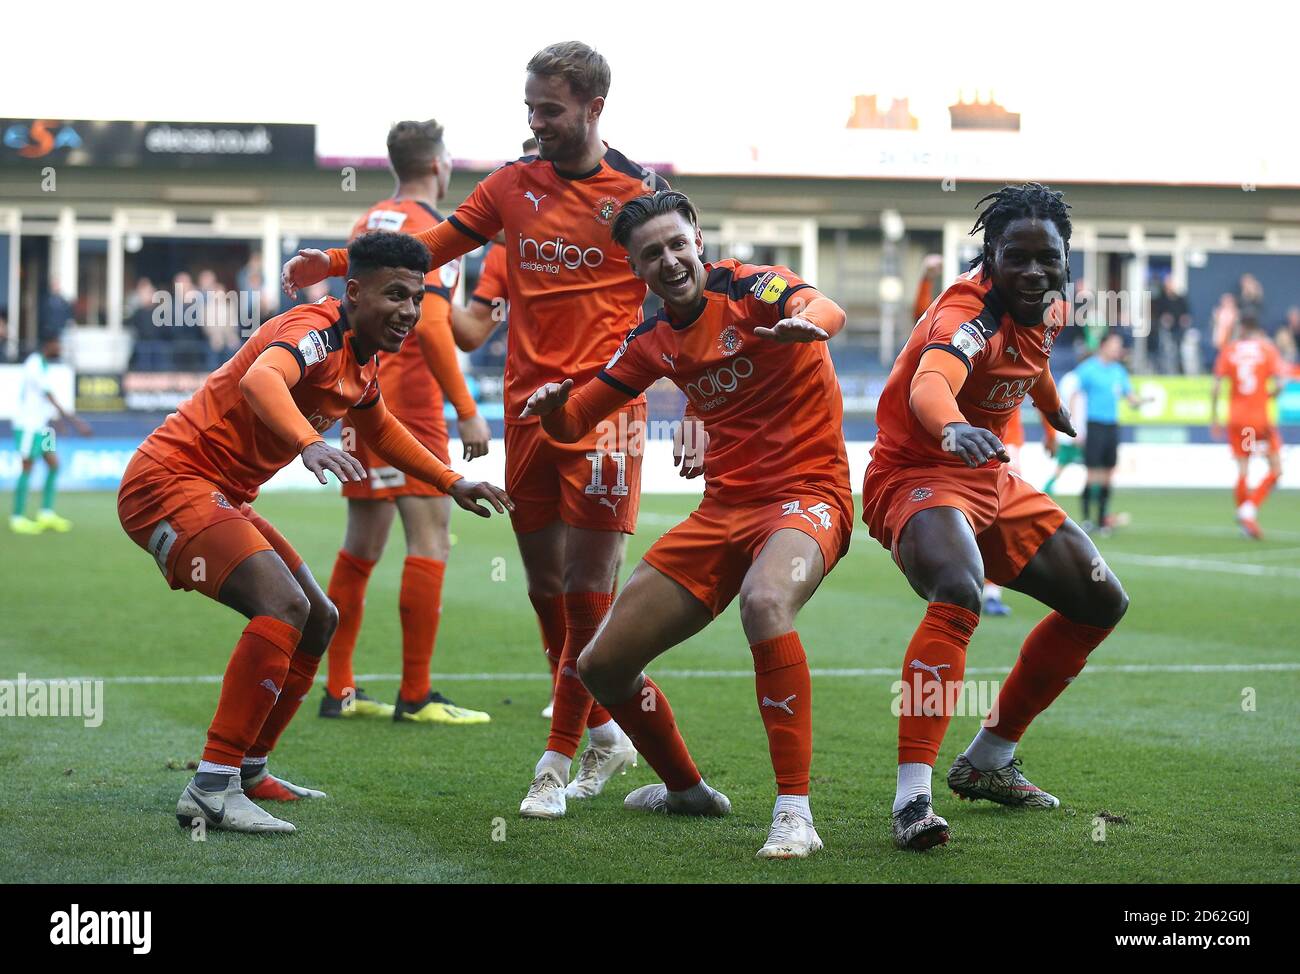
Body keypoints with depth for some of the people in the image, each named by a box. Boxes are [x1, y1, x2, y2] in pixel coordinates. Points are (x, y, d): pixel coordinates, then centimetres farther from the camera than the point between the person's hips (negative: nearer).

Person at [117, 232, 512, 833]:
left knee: (317, 622, 16)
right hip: (170, 482, -11)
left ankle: (247, 772, 25)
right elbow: (260, 379, -42)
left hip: (219, 498, 11)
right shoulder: (317, 331, -19)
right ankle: (211, 790, -29)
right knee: (284, 604, -27)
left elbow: (379, 428, 34)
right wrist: (308, 442, -59)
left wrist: (453, 483, 32)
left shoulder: (362, 358, 11)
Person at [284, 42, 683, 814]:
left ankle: (559, 762, 0)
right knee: (546, 586, 7)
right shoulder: (513, 185, 11)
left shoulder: (640, 192, -1)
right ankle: (605, 736, 23)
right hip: (528, 405, 5)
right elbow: (430, 246, 15)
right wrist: (335, 263, 3)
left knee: (587, 591, -7)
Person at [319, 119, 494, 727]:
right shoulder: (430, 232, -11)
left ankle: (338, 690, 13)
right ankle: (415, 697, -6)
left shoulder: (369, 223, 14)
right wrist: (467, 411, -18)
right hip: (408, 406, -8)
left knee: (361, 547, 11)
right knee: (430, 542, -5)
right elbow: (431, 327, -20)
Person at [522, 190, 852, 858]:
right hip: (724, 506, 7)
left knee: (764, 600, -41)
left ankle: (795, 812, -36)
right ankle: (686, 790, 34)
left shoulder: (751, 287, -9)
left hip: (807, 493, -7)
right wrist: (551, 406, -9)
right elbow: (575, 422, 16)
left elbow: (827, 310, -30)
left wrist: (806, 322, -55)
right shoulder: (653, 344, 8)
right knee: (602, 664, 7)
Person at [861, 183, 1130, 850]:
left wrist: (1056, 410, 46)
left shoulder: (1048, 308, 1)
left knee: (1102, 602, 12)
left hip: (992, 483, 9)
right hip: (917, 477, -9)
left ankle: (988, 760, 21)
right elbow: (928, 385, -49)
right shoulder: (969, 314, -26)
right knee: (960, 595, -37)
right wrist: (953, 427, -71)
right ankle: (911, 798, -40)